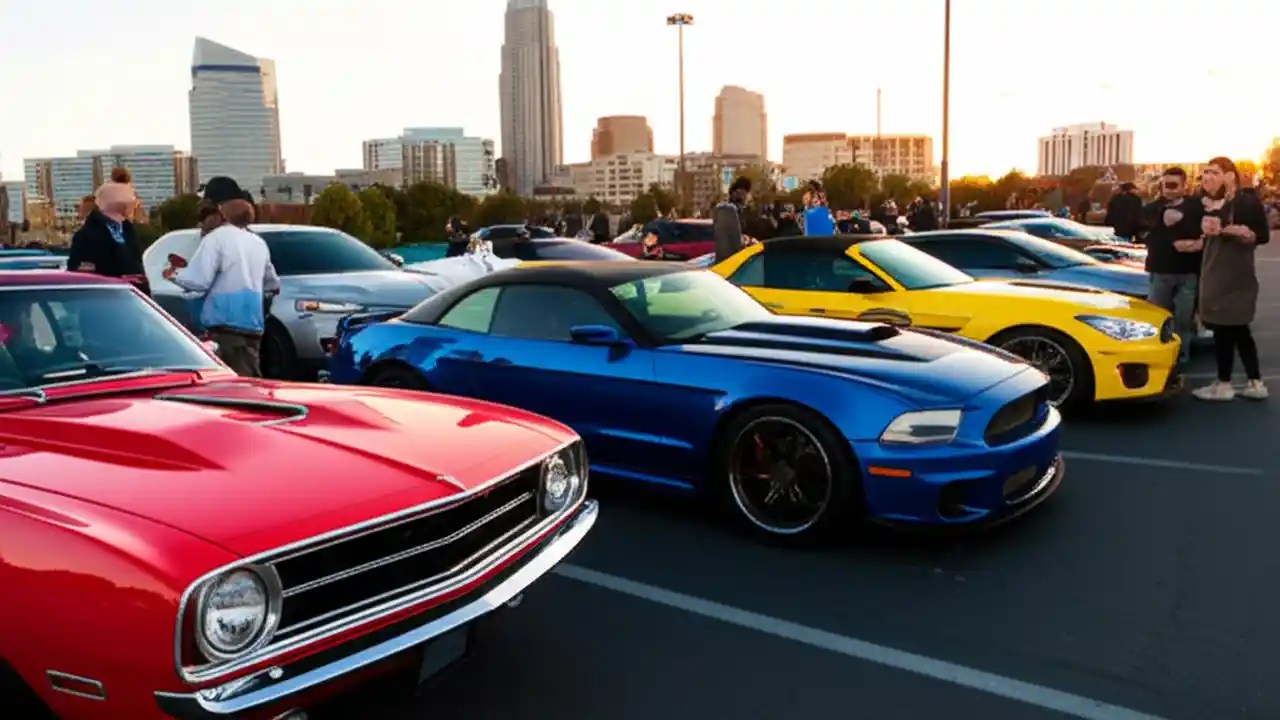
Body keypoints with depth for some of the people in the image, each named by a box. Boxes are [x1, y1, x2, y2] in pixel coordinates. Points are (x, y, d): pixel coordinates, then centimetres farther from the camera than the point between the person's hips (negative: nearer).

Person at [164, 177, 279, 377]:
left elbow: (199, 280, -13)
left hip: (226, 324, -7)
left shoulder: (216, 238, -7)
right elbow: (273, 283, 25)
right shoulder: (258, 242, 15)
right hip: (253, 325, 7)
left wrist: (174, 274, 5)